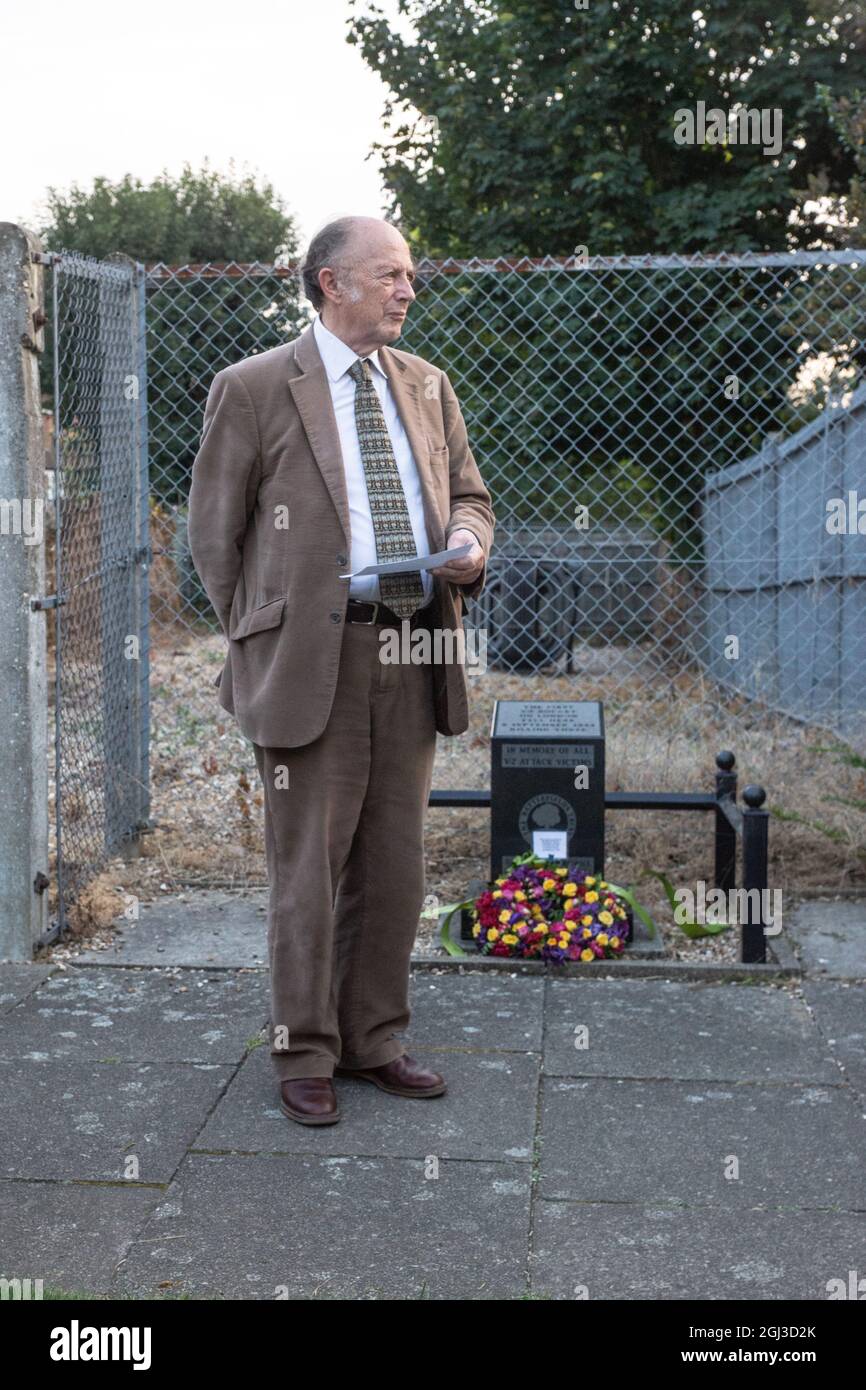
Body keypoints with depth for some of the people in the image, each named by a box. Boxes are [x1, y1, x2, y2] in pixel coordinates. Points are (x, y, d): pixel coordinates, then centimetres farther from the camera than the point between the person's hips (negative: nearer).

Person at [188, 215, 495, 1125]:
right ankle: (304, 1057, 16)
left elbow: (468, 493, 22)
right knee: (308, 867, 1)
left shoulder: (425, 386, 16)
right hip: (311, 657, -5)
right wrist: (260, 641, 2)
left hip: (413, 653, 5)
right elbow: (215, 531, 3)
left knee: (394, 865, 11)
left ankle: (372, 1042, 25)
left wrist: (469, 545, -1)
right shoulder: (252, 389, 0)